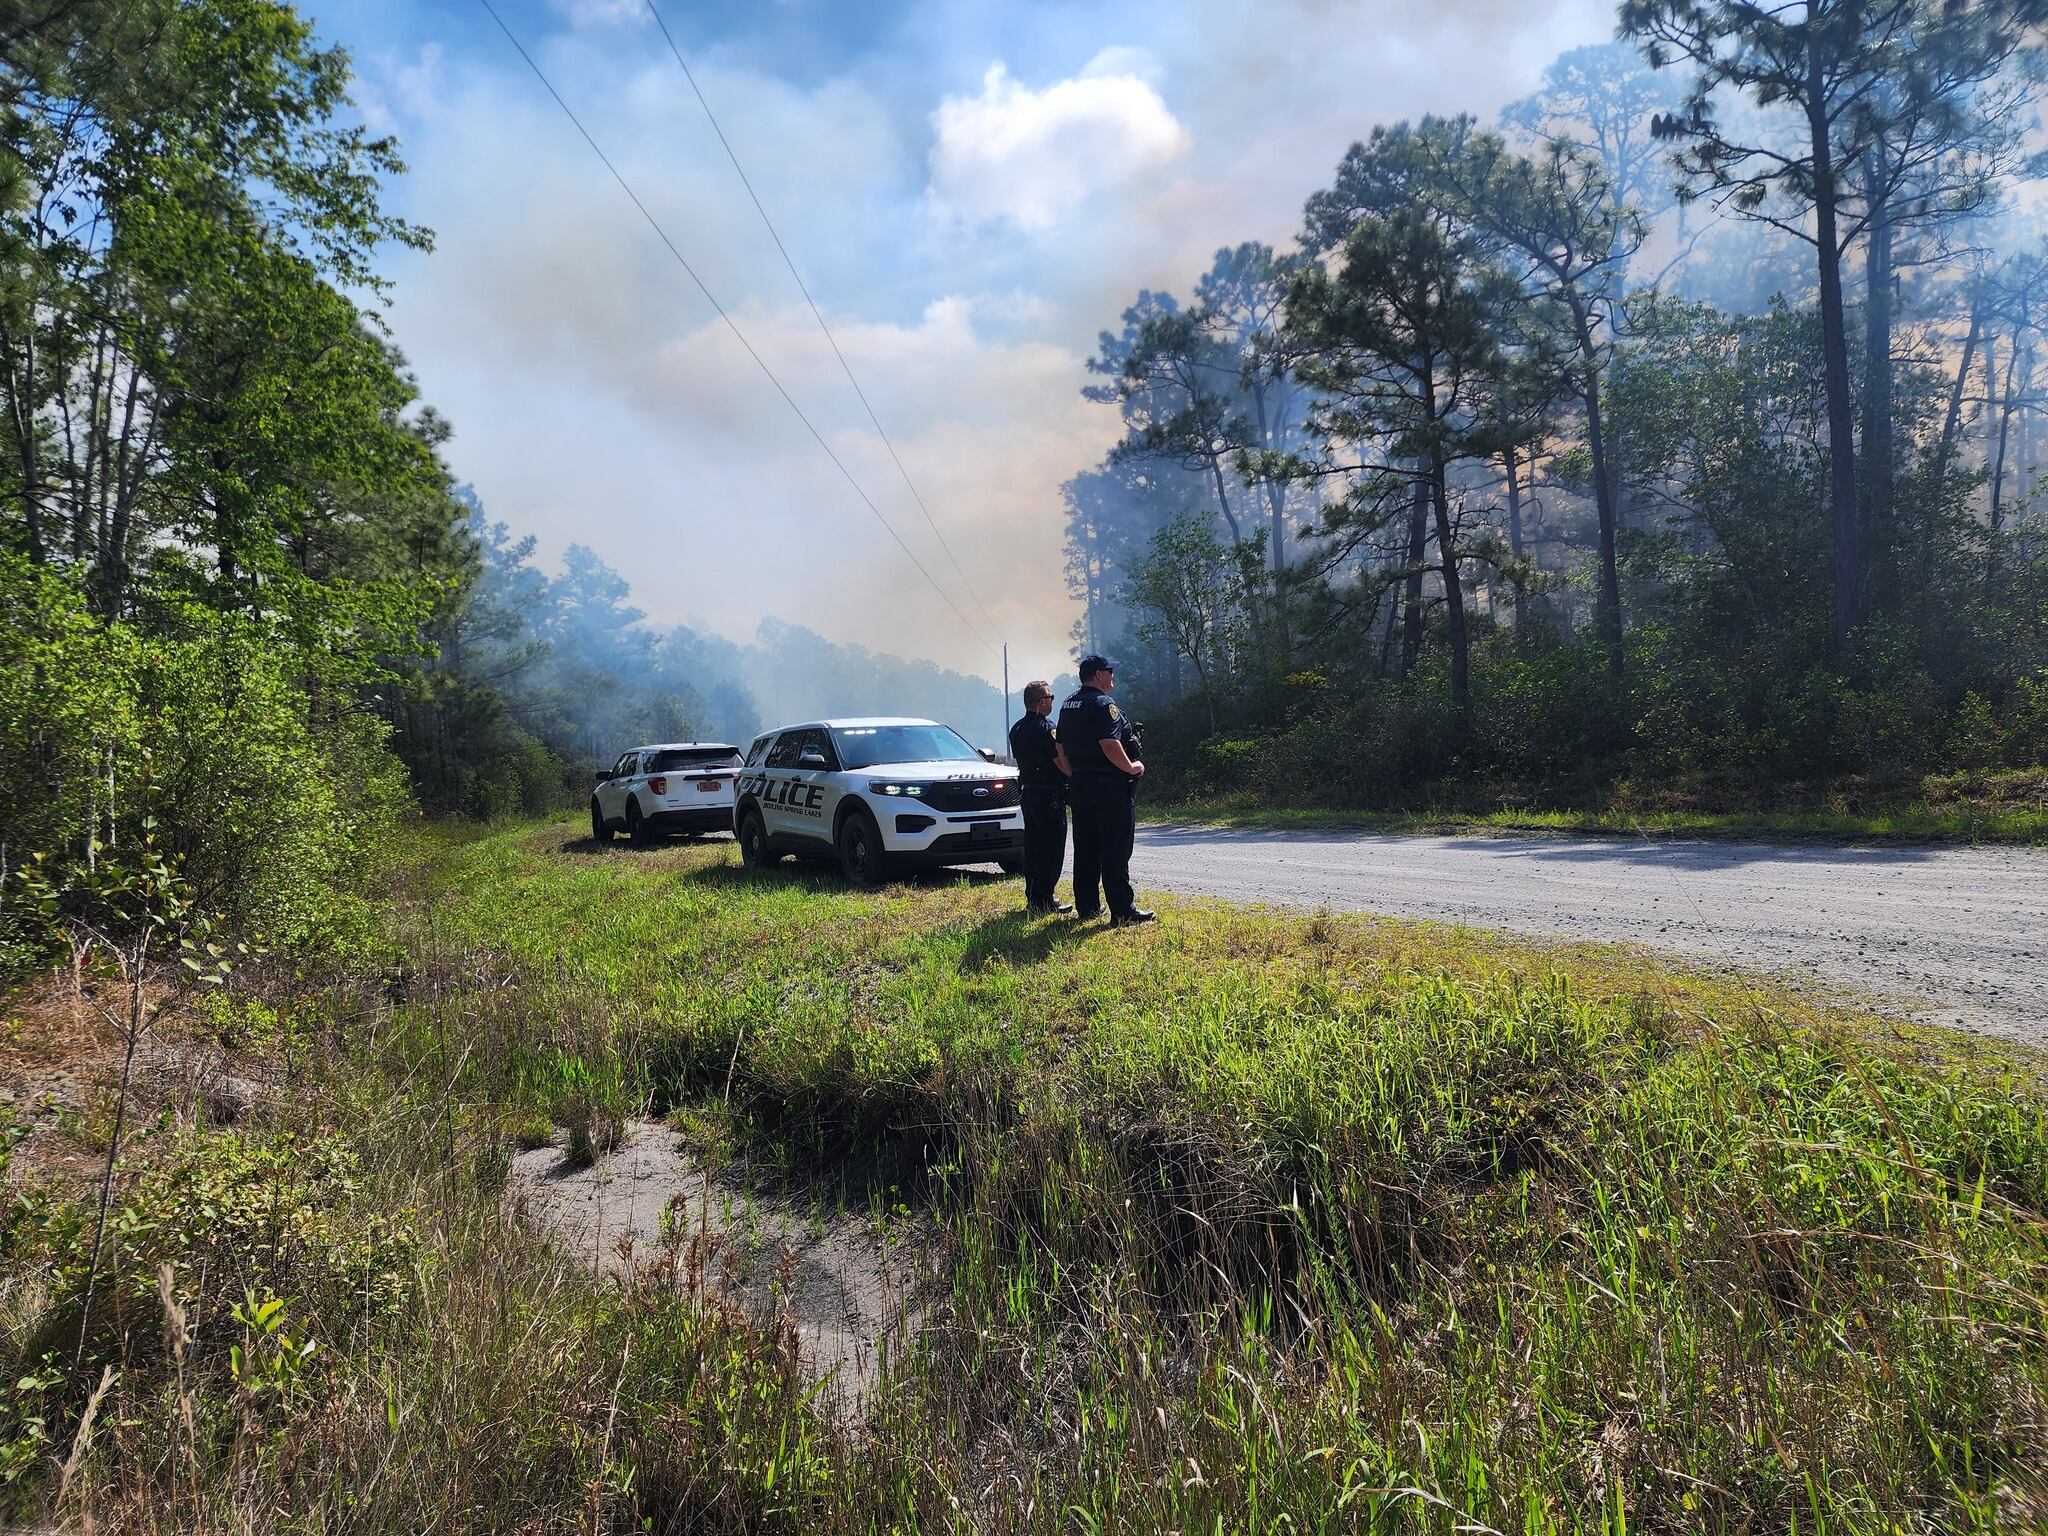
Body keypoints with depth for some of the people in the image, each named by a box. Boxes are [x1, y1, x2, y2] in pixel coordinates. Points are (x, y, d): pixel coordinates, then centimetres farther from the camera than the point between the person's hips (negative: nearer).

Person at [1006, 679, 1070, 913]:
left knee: (1032, 846, 13)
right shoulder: (1045, 727, -16)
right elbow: (1060, 760, -18)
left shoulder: (1017, 729, 11)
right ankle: (1044, 899, -4)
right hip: (1049, 795, -9)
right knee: (1051, 849, -4)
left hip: (1028, 792, 9)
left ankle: (1033, 897, 18)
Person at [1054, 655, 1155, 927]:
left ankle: (1086, 907, 18)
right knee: (1116, 852, -5)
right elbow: (1110, 745, -24)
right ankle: (1122, 911, -4)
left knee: (1085, 850, 12)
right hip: (1110, 786, -8)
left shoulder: (1068, 704, 14)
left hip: (1080, 785, 9)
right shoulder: (1103, 704, -14)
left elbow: (1061, 749, 18)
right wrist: (1132, 767, -11)